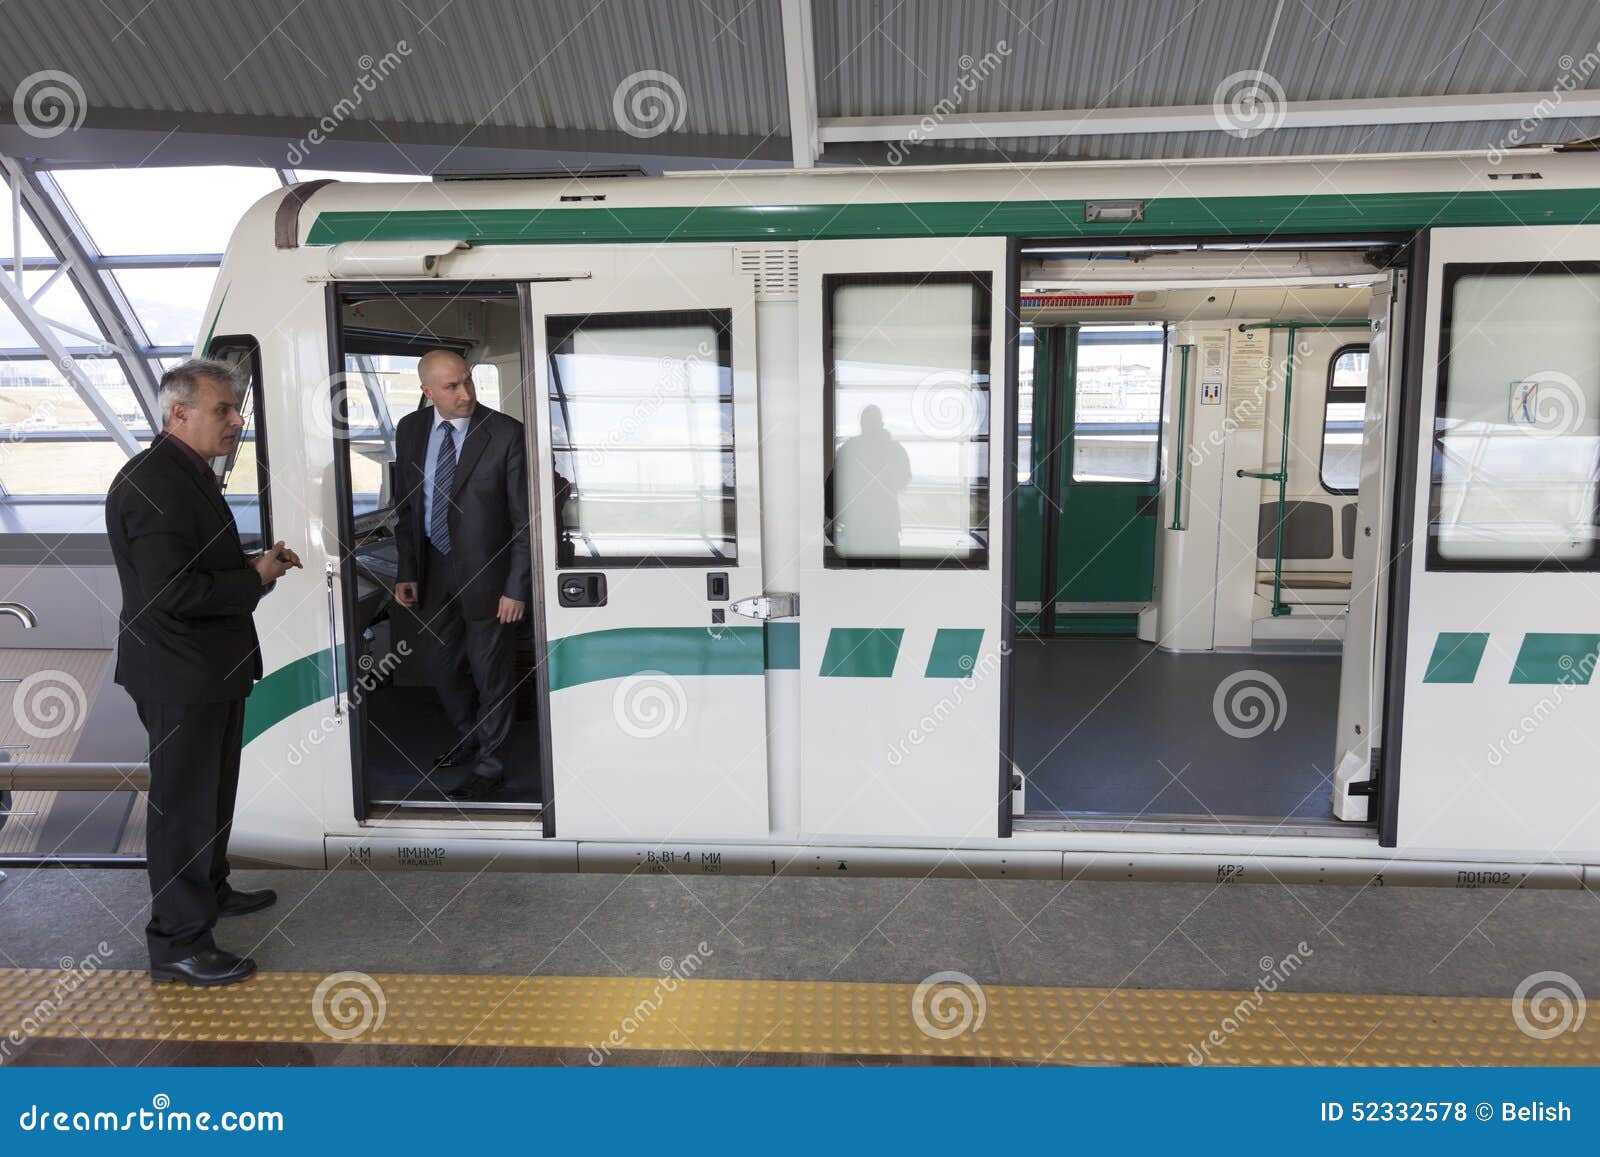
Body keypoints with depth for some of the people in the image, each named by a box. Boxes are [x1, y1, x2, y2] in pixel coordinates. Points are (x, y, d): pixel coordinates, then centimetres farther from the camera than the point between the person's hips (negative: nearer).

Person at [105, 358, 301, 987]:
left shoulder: (191, 473, 11)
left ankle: (209, 889, 43)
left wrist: (256, 561, 3)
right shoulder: (151, 483, -23)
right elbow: (174, 592, -29)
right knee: (183, 803, 1)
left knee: (213, 791, 24)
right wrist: (256, 578, -17)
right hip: (180, 675, -10)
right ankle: (177, 943, 14)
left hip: (212, 669, 11)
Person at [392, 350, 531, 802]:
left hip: (486, 572, -5)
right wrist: (406, 571, 3)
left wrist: (517, 588, -15)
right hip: (433, 570, 5)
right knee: (440, 663, 19)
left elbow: (524, 517, -13)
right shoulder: (409, 430, 0)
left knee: (491, 671, 7)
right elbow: (406, 506, 9)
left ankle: (488, 765, 26)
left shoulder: (505, 433, -15)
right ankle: (468, 737, 46)